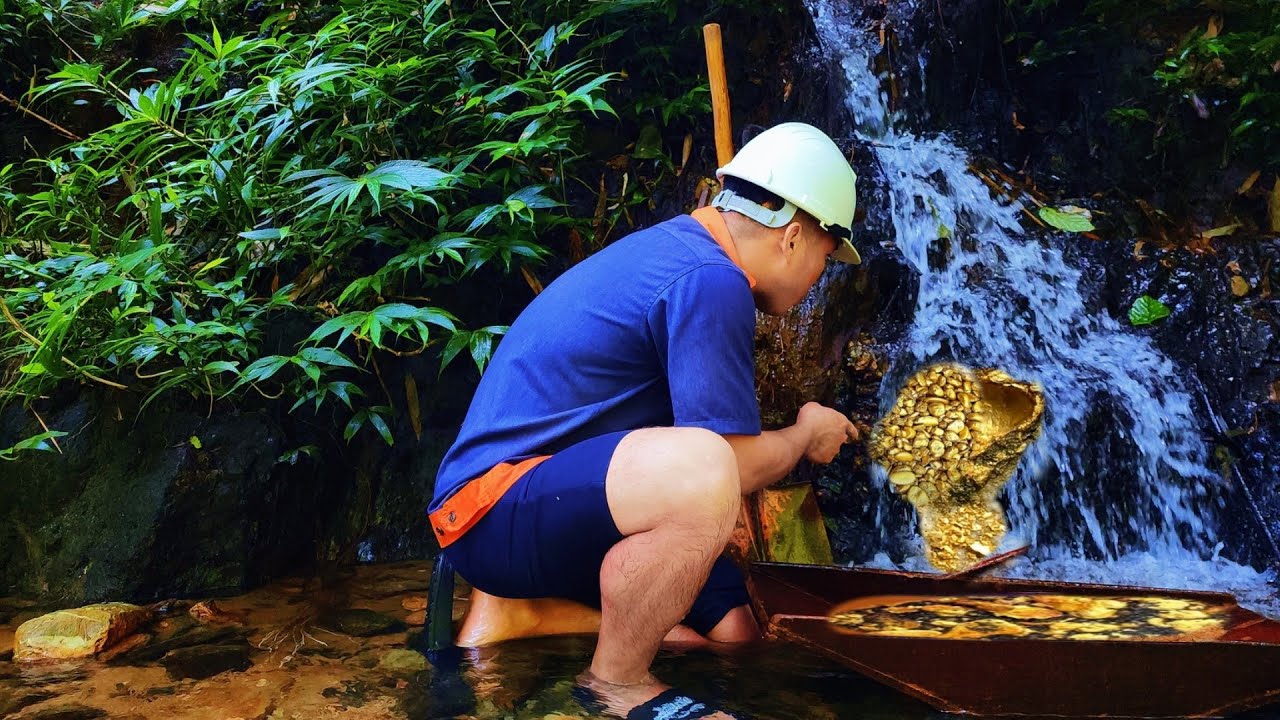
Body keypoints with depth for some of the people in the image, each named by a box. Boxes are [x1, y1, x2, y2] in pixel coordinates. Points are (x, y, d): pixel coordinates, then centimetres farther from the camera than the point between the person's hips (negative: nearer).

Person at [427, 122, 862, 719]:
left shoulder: (671, 244, 15)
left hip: (568, 512, 11)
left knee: (737, 634, 9)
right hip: (493, 508, -11)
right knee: (703, 471, -36)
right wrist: (806, 435, 2)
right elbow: (735, 464, -19)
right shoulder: (710, 281, -18)